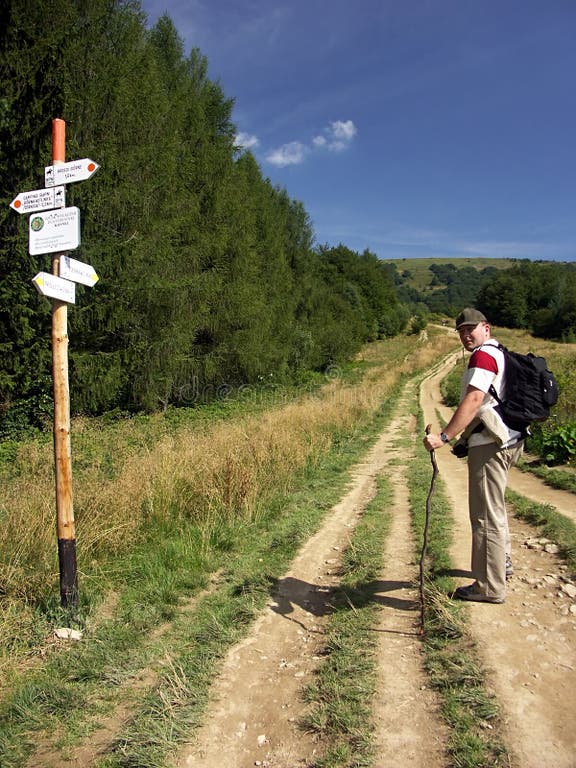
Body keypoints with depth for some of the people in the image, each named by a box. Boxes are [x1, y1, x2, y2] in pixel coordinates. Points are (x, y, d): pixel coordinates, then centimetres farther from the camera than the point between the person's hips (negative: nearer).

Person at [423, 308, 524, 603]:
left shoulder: (484, 355, -14)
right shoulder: (500, 354, 18)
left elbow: (474, 399, -28)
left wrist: (444, 436, -33)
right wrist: (465, 438, 22)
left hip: (490, 444, -11)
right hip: (508, 439, 11)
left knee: (486, 515, -4)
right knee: (494, 507, 26)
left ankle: (490, 587, 5)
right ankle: (501, 562, 44)